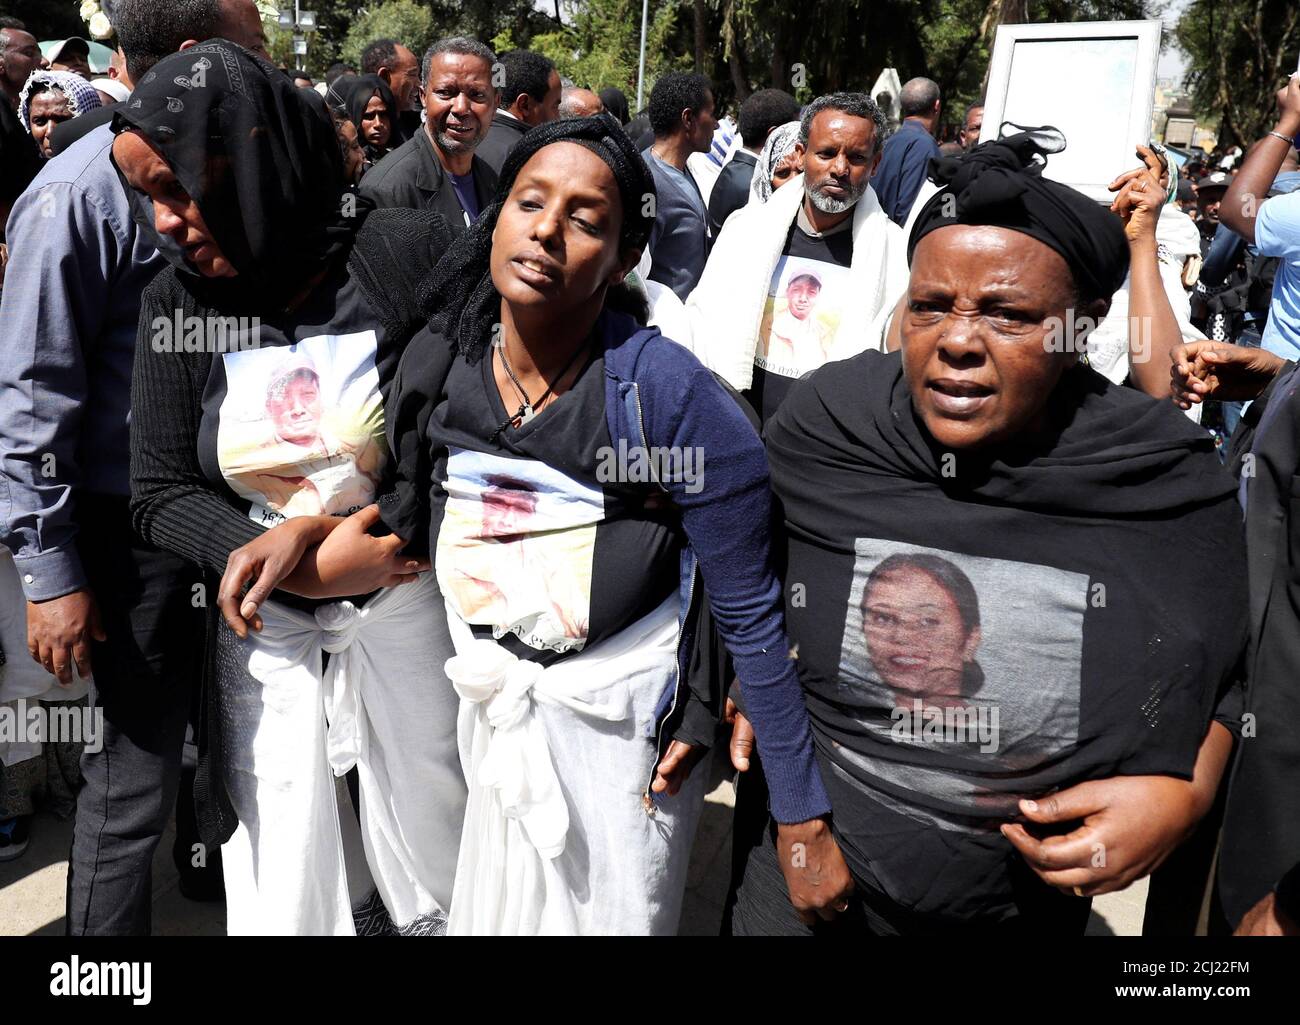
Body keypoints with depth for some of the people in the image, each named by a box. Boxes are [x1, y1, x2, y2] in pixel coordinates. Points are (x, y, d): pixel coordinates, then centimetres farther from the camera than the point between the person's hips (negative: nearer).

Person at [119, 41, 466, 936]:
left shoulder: (411, 255, -13)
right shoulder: (176, 303, -3)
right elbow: (158, 496, -1)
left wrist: (305, 532, -19)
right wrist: (300, 559, -18)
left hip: (409, 603, -2)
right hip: (264, 621, 2)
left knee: (434, 828, 14)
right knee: (282, 872, 8)